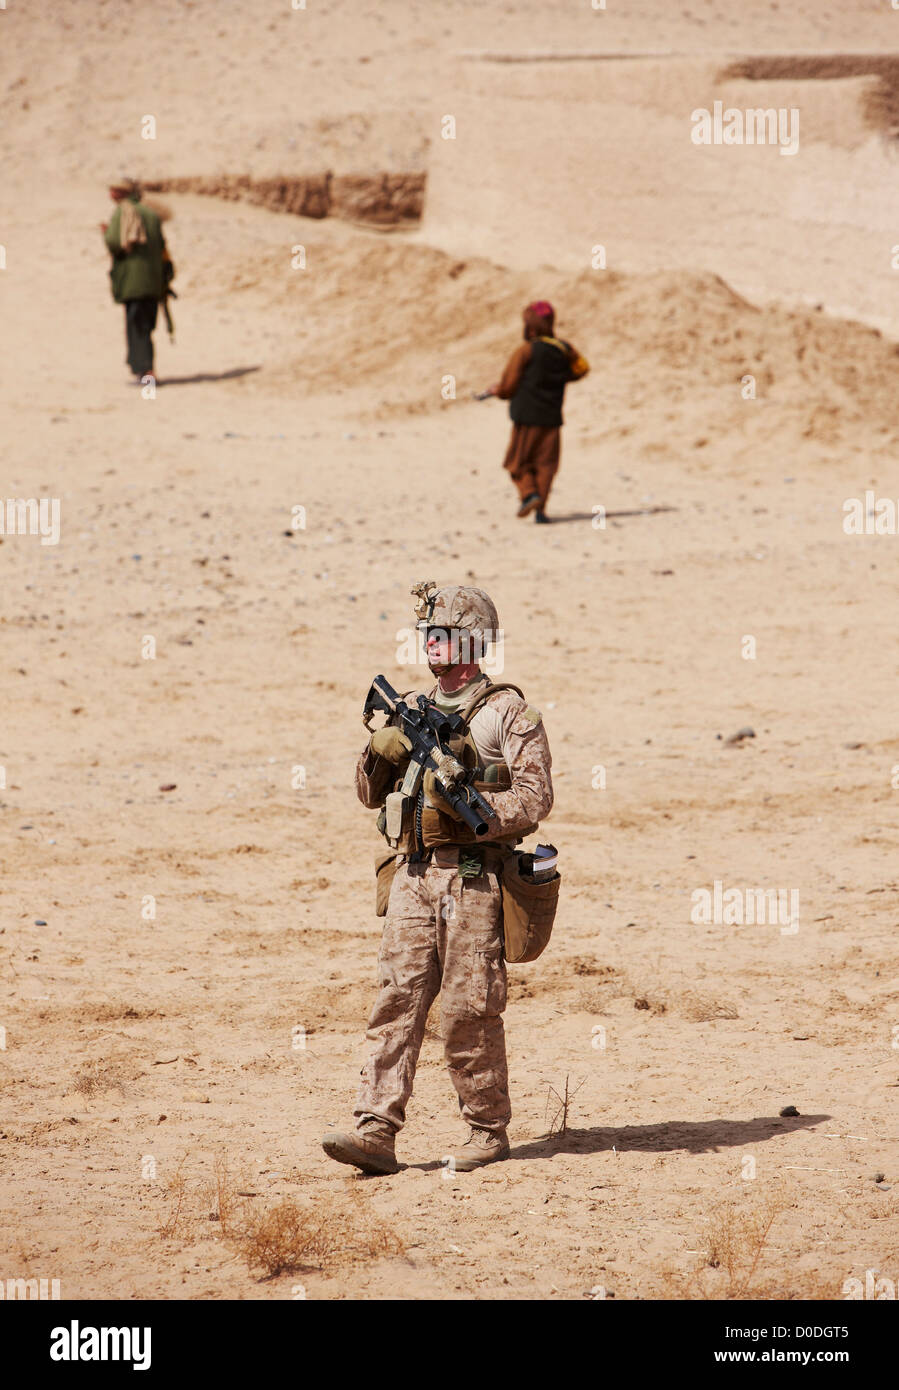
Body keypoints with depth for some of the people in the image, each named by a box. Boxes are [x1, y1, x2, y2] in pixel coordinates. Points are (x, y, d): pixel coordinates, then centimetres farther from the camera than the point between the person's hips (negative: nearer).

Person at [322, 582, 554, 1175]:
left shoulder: (510, 714, -2)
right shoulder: (414, 710, 16)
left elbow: (534, 801, -8)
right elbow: (371, 792, 19)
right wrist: (381, 751, -2)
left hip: (473, 876, -5)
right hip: (414, 875, 5)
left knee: (469, 1010, -3)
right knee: (398, 998, -3)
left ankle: (489, 1130, 11)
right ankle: (376, 1132, -7)